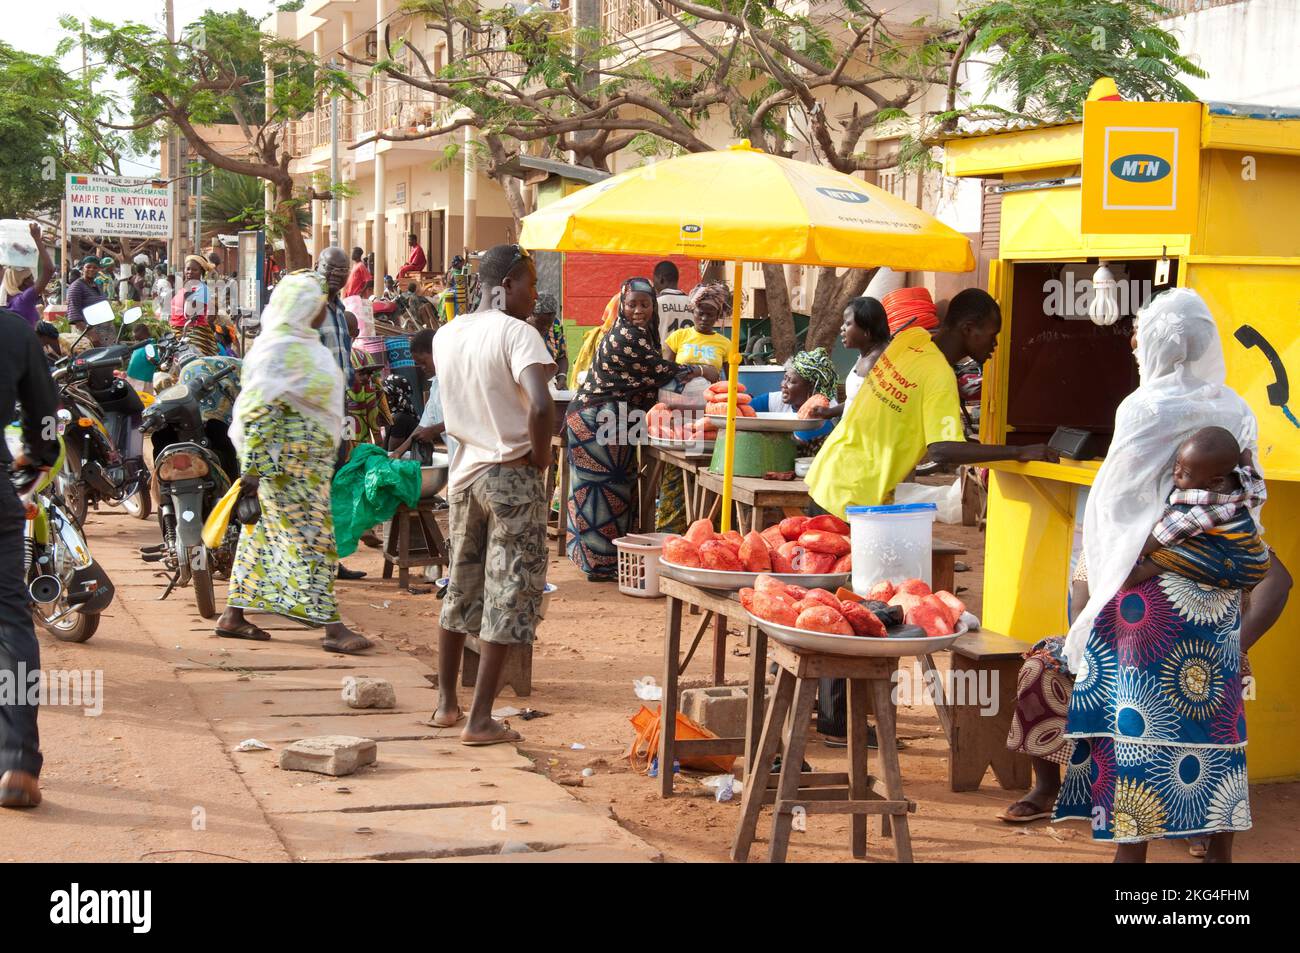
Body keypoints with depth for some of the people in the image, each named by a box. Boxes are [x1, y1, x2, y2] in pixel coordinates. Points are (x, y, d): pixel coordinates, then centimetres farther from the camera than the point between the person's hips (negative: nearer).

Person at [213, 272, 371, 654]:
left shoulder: (303, 343, 15)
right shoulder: (280, 349, -18)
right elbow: (258, 410, -22)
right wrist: (254, 466, -25)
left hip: (307, 461, 10)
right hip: (287, 464, -10)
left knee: (264, 534, 12)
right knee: (311, 538, -8)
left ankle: (233, 615, 18)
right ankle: (331, 627, -6)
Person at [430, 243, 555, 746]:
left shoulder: (446, 335, 6)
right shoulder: (516, 333, -15)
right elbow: (540, 405, -29)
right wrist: (541, 458, -15)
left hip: (464, 472, 7)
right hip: (511, 477, -7)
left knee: (461, 589, 19)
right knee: (508, 596, 1)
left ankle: (446, 704, 27)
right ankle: (480, 720, 2)